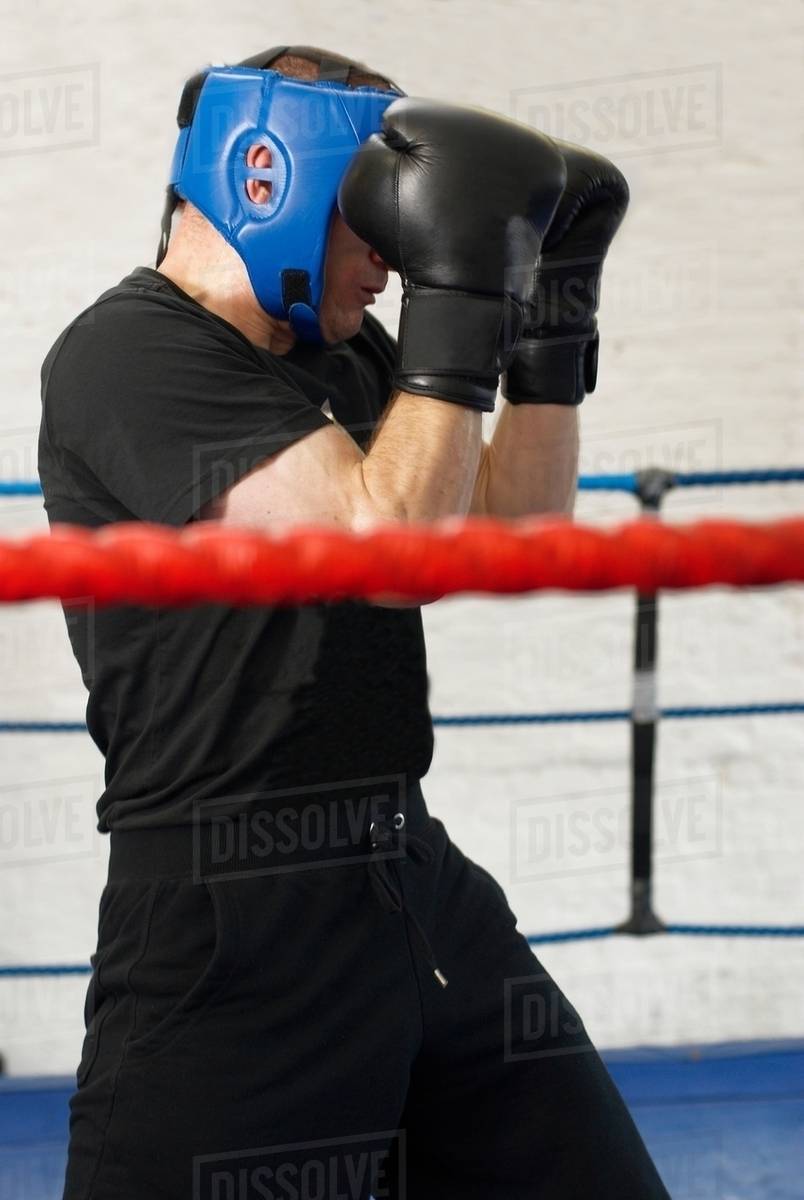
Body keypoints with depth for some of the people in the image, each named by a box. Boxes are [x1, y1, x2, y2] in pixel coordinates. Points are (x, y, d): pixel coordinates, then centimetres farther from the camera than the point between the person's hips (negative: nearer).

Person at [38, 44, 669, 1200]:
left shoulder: (345, 357, 14)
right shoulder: (130, 354, -13)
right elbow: (388, 545, -21)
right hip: (235, 919, -8)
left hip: (419, 881, 8)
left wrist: (555, 298, 7)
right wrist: (460, 294, -16)